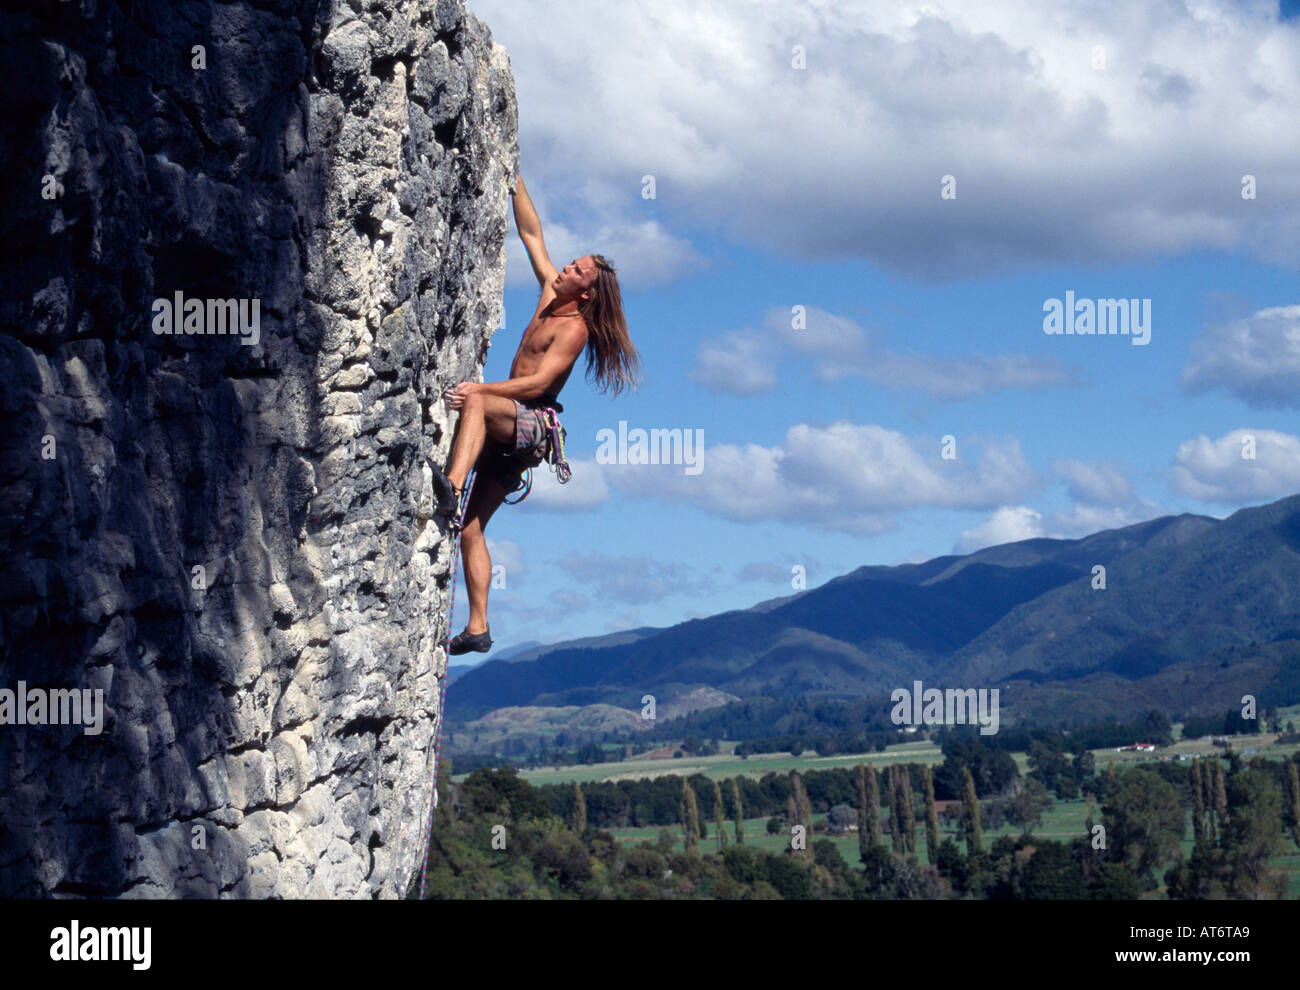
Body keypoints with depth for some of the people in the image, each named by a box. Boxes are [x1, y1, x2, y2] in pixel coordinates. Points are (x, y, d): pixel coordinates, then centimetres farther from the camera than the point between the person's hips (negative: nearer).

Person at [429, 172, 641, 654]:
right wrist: (514, 179, 19)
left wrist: (479, 389, -26)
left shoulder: (574, 329, -8)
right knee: (470, 527, -1)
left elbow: (538, 383, -20)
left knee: (477, 402, -38)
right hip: (507, 432, 8)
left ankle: (451, 487, -59)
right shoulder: (550, 295, 15)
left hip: (533, 423, -8)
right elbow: (531, 232, 22)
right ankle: (477, 628, -5)